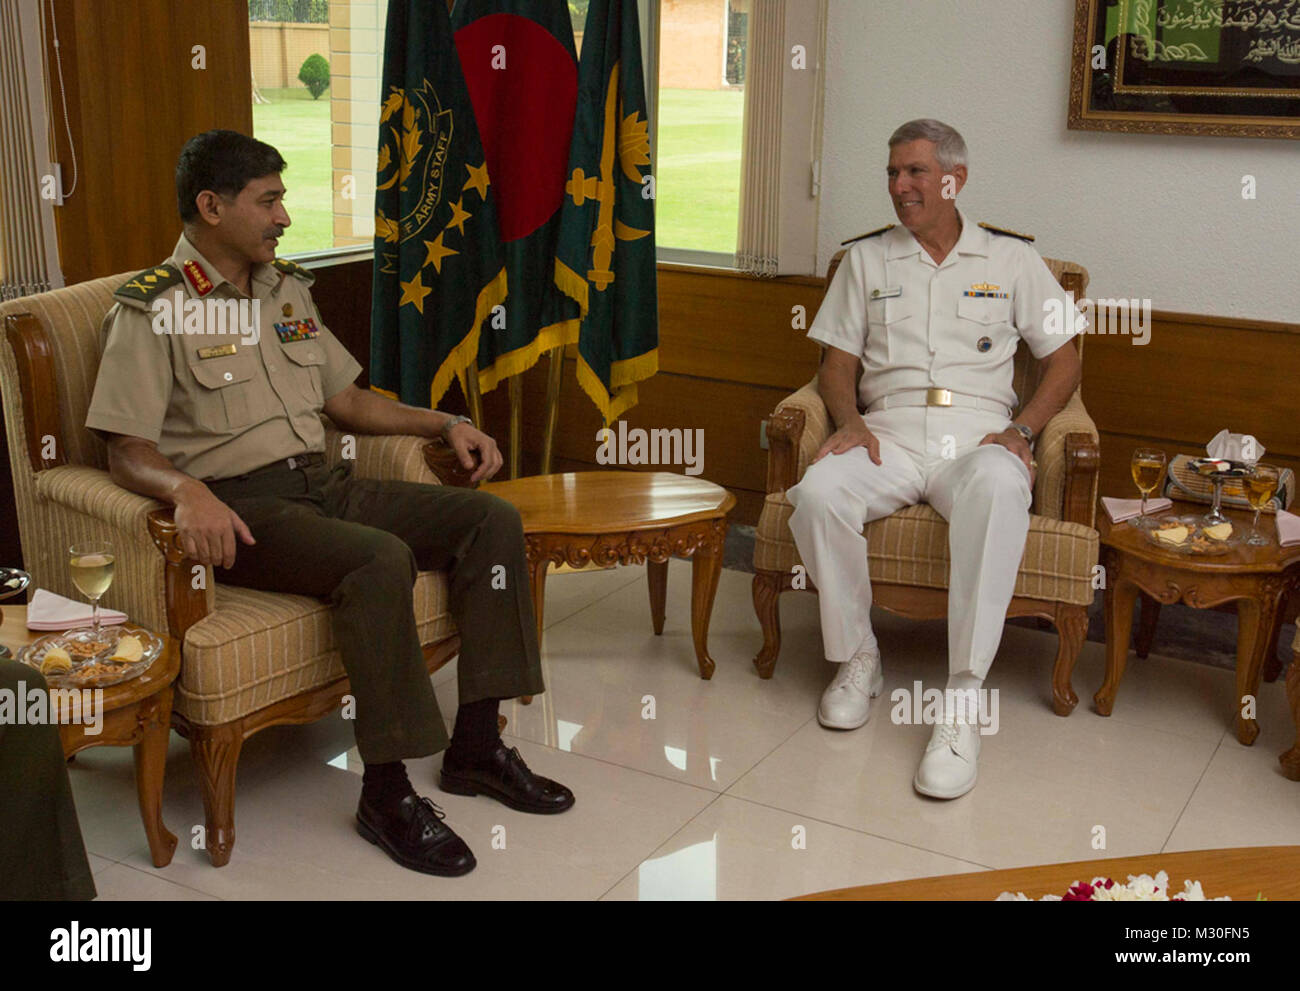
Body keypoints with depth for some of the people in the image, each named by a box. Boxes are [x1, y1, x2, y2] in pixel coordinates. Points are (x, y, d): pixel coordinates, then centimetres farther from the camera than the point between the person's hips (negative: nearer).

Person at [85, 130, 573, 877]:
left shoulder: (287, 289, 17)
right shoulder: (155, 310, -5)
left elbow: (346, 400, 23)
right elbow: (127, 452, -11)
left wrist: (445, 423, 11)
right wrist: (186, 490, -33)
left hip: (322, 482, 8)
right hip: (241, 507, -7)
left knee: (493, 519, -8)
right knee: (379, 558, -35)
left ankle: (476, 745, -5)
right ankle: (387, 791, -23)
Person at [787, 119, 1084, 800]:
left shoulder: (1011, 258, 14)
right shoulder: (867, 259, 19)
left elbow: (1063, 360, 13)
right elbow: (837, 361, 15)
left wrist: (1020, 430, -5)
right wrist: (849, 420, -7)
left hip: (977, 434, -2)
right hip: (888, 431, 2)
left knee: (997, 489, -39)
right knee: (817, 494, -32)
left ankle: (963, 699, -36)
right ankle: (857, 660, -10)